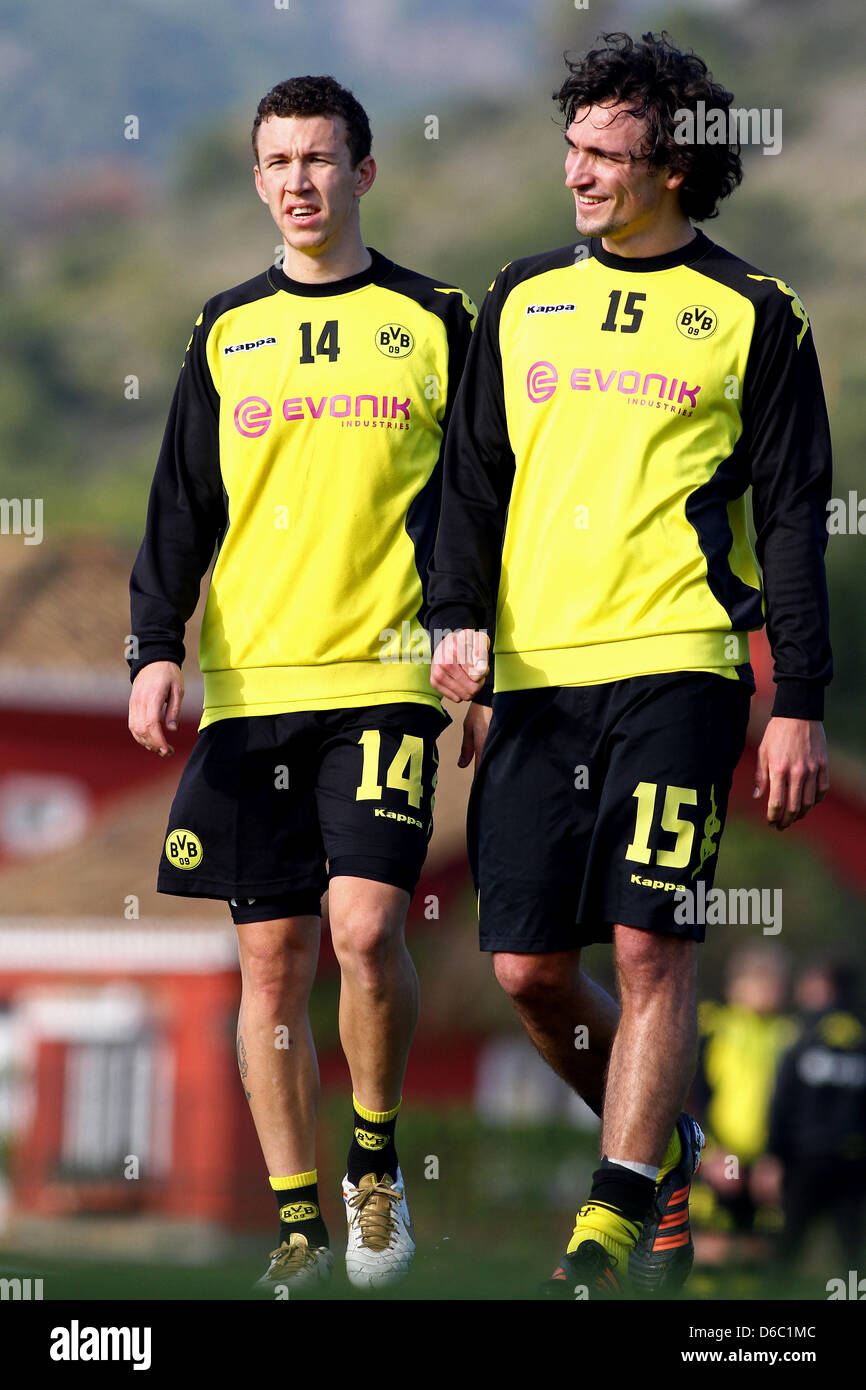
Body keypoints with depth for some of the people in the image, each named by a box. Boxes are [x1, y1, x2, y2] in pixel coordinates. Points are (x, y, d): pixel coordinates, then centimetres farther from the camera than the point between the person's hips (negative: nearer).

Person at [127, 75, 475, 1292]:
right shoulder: (225, 334, 12)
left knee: (366, 930, -17)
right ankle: (299, 1223, 10)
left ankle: (375, 1157, 7)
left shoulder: (434, 323, 6)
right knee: (273, 960, 2)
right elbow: (181, 508, 10)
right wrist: (158, 648, -3)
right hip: (249, 688, 3)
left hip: (382, 681, -3)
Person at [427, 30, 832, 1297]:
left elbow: (795, 516, 4)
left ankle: (613, 1216, -8)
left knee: (651, 950, -12)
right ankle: (661, 1148, 25)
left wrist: (799, 702, -2)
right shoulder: (522, 301, 15)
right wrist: (458, 617, 0)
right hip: (532, 673, 4)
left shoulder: (753, 316, 5)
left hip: (673, 668, -4)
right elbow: (473, 475, 17)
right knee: (529, 968, 2)